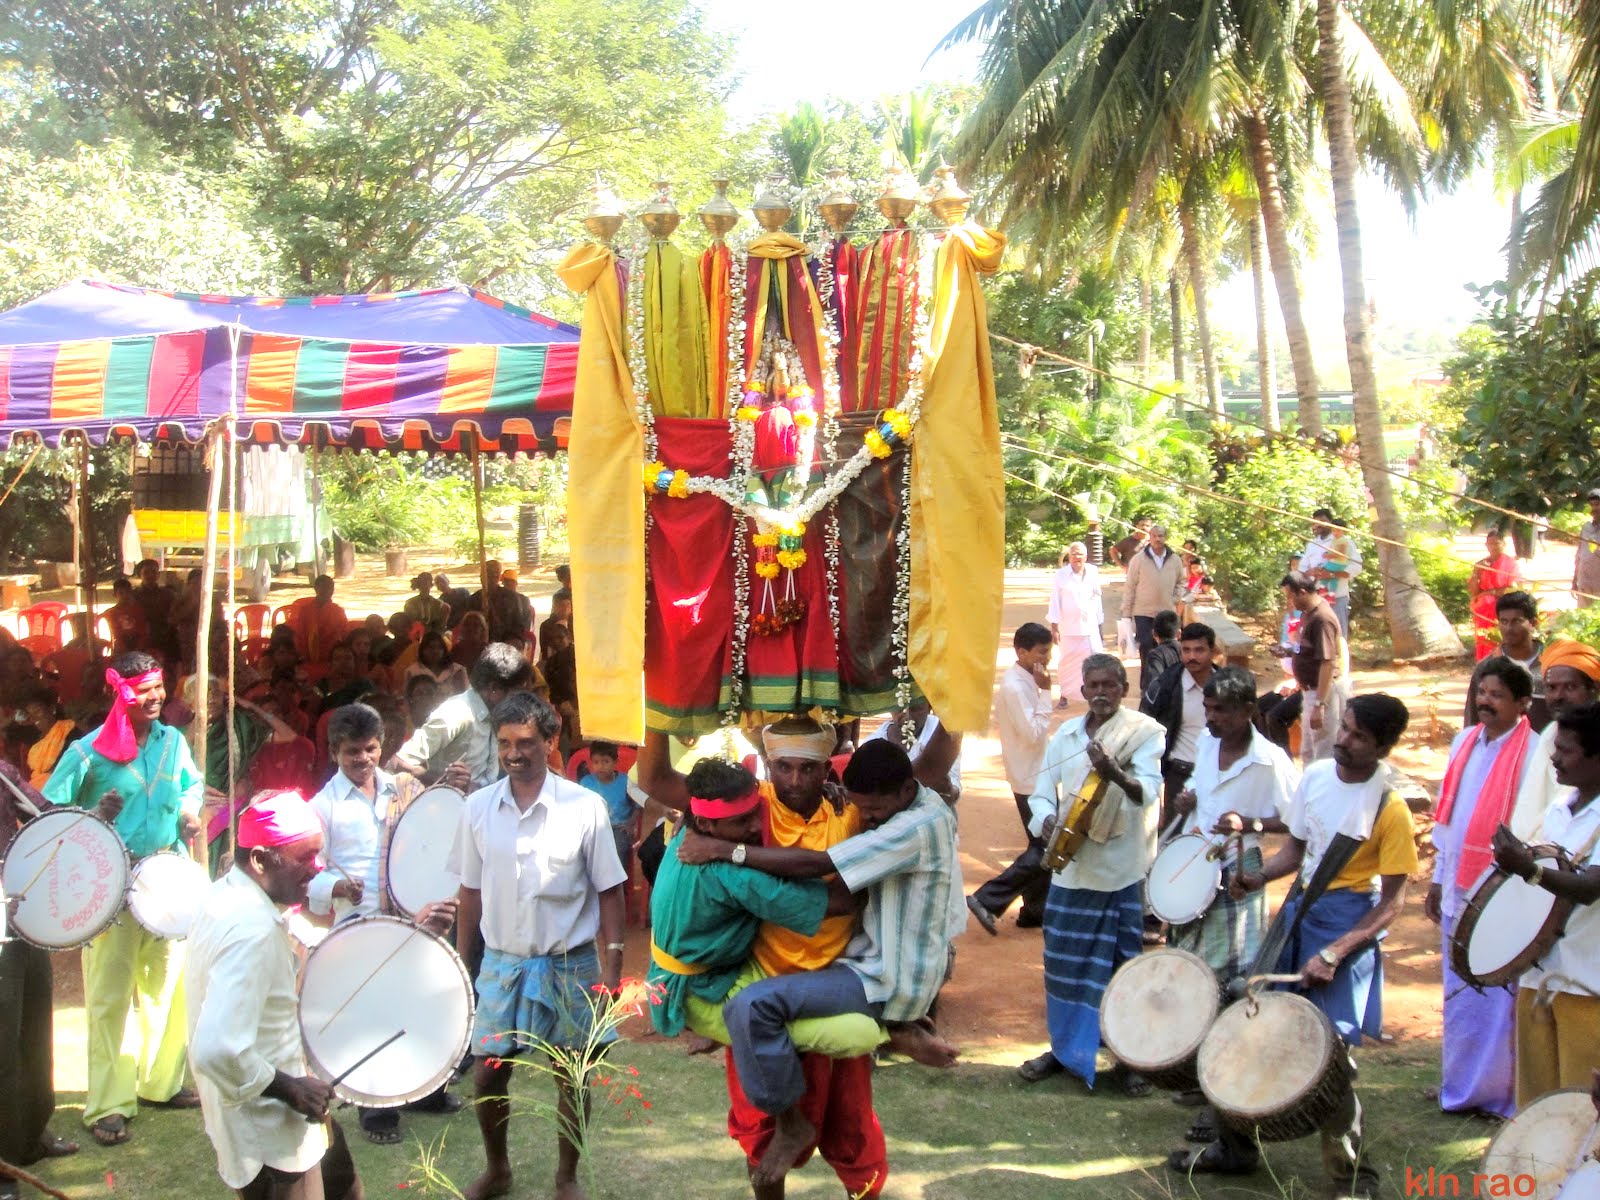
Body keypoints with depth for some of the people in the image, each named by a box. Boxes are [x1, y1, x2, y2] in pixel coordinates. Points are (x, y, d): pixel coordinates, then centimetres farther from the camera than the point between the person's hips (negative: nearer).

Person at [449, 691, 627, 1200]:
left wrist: (612, 965, -9)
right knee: (486, 1075, 8)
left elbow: (608, 891, -5)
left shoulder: (584, 807, -10)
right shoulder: (478, 808, -2)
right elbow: (471, 891, 7)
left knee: (572, 1078, 10)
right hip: (500, 962, 2)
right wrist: (463, 963, 8)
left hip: (569, 965, -2)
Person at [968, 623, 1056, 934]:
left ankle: (1035, 911, 23)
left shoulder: (1022, 681, 9)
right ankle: (987, 900, -6)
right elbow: (1034, 733, -26)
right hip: (1031, 779, -10)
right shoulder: (1015, 687, -21)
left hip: (1034, 775, 10)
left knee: (1043, 846, 15)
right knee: (1042, 851, -6)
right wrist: (1045, 692, -23)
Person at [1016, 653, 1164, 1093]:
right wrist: (1046, 820, -12)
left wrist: (1115, 773, -41)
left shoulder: (1145, 731, -5)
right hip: (1071, 865, 4)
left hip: (1124, 872, -4)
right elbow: (1042, 791, 10)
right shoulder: (1066, 734, 9)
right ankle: (1064, 1046, 26)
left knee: (1125, 965, 0)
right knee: (1064, 960, 11)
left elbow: (1148, 791, -20)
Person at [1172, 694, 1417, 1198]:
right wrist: (1260, 877, -6)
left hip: (1350, 922, -6)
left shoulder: (1389, 807, -16)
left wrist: (1335, 953, -21)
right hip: (1300, 910, 6)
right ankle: (1236, 1147, 28)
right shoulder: (1316, 775, 1)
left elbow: (1393, 900, -14)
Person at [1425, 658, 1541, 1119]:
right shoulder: (1465, 742, 10)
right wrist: (1438, 880, 18)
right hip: (1458, 893, 7)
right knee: (1460, 996, 15)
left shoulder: (1533, 754, -11)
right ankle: (1462, 1086, 27)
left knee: (1499, 999, -1)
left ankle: (1501, 1093, 10)